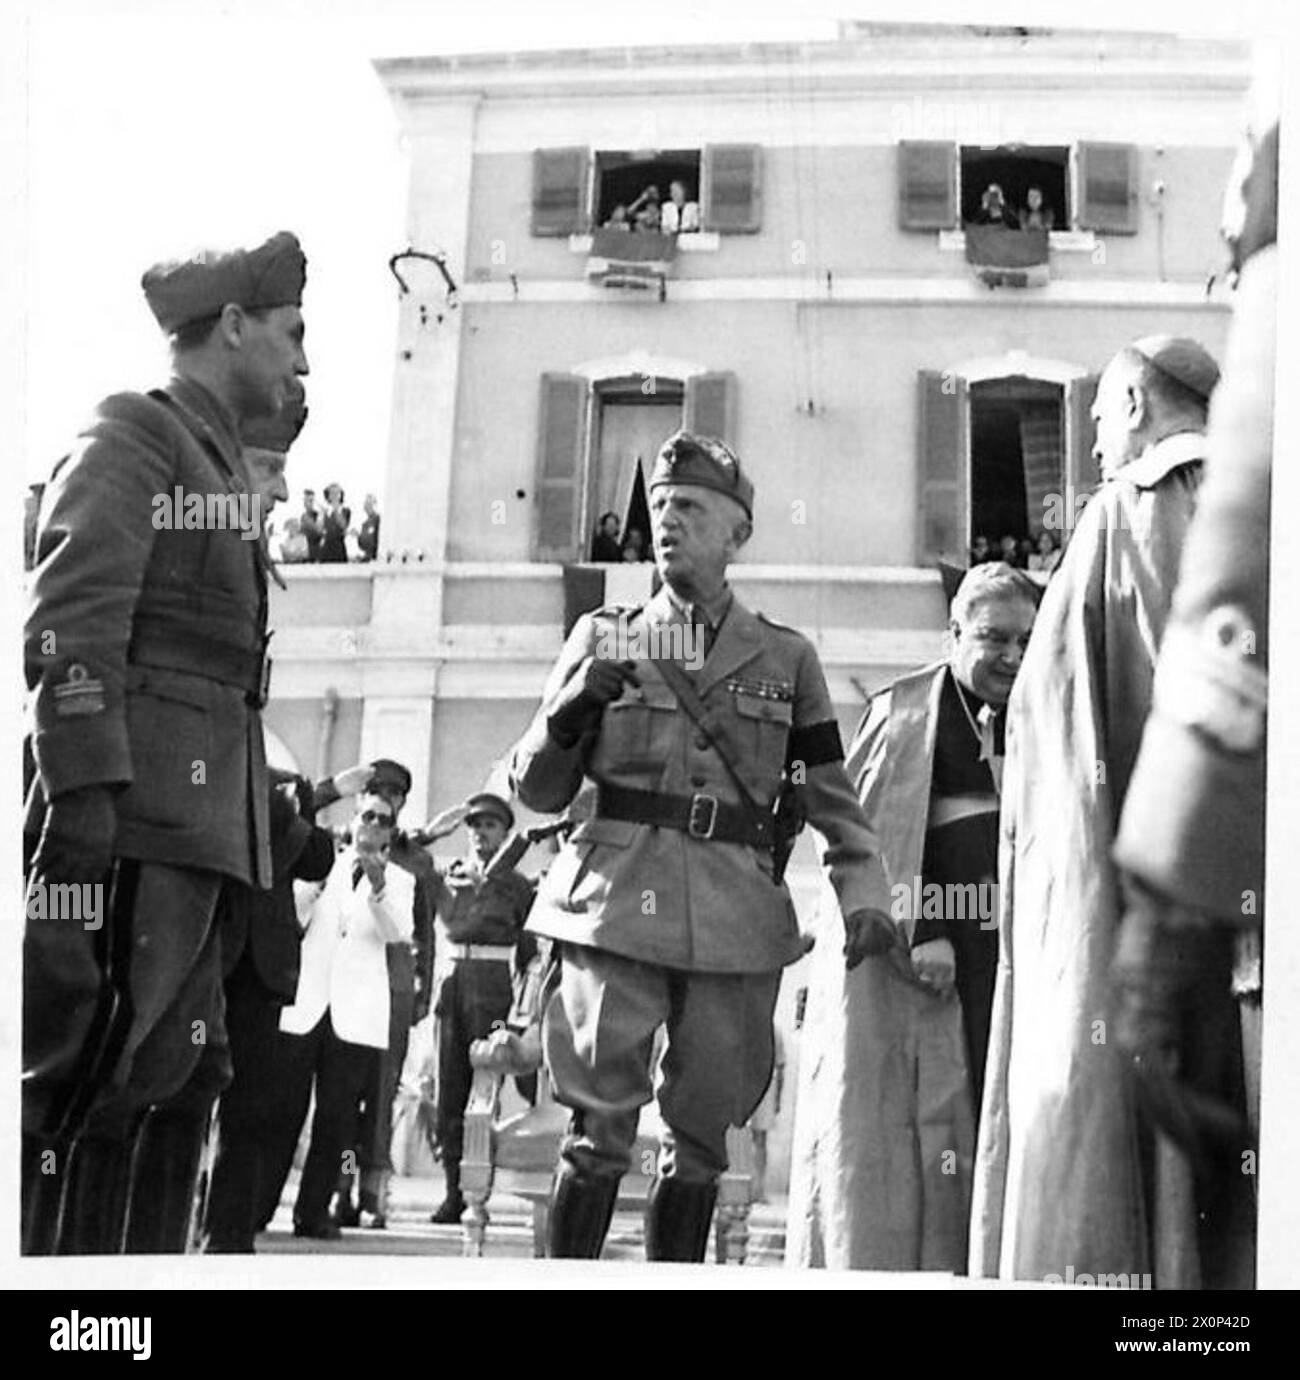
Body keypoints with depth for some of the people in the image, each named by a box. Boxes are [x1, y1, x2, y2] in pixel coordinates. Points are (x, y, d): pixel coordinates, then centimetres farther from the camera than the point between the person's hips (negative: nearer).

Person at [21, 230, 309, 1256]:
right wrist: (82, 802, -23)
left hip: (199, 819, 10)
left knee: (176, 1086, 10)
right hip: (138, 816, -9)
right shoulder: (132, 438, -3)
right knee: (82, 1078, -8)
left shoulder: (218, 467, 25)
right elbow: (71, 626, -15)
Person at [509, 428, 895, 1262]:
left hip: (739, 914, 1)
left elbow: (831, 793, 14)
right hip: (620, 902, -1)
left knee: (701, 1135, 5)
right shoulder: (605, 638, 12)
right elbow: (537, 791, 11)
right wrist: (577, 701, -7)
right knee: (603, 1124, -6)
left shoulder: (786, 658, 13)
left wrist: (864, 896, -1)